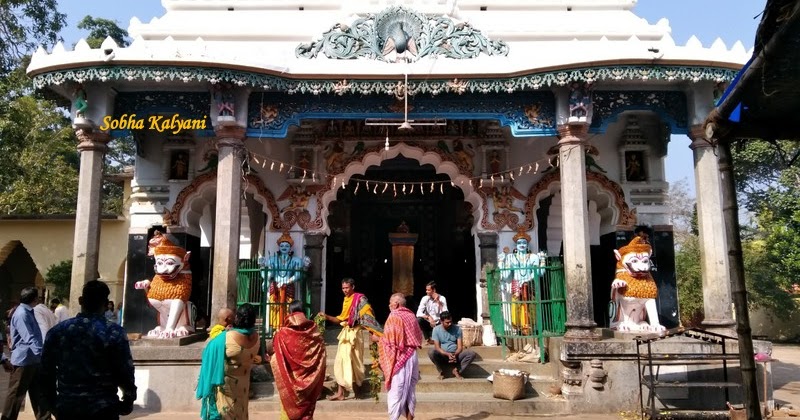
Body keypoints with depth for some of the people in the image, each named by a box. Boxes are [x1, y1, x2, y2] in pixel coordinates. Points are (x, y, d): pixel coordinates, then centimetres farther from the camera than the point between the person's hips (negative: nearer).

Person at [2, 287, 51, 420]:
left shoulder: (28, 312, 11)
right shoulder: (21, 314, -20)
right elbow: (29, 338, -30)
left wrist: (41, 354, 21)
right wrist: (43, 354, -39)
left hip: (33, 359, 9)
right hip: (23, 360, -9)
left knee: (39, 392, 13)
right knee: (16, 394, 3)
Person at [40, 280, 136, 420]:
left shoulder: (57, 331, 1)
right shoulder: (114, 333, -10)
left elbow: (47, 372, 6)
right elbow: (125, 373, -8)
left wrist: (53, 403, 19)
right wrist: (129, 400, 8)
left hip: (66, 407, 4)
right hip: (102, 408, -3)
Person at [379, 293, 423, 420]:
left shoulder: (394, 316, -11)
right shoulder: (411, 315, 10)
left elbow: (389, 339, -15)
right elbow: (418, 337, 14)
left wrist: (378, 339, 1)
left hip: (399, 357, -7)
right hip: (412, 355, 7)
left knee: (396, 390, -2)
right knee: (410, 388, 12)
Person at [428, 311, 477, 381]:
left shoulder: (457, 329, -2)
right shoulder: (436, 329, -6)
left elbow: (460, 347, -5)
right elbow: (437, 347, -12)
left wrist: (455, 354, -26)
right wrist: (447, 354, -29)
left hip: (455, 355, 1)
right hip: (442, 355, -1)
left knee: (472, 353, -24)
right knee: (431, 352, -33)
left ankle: (456, 370, -8)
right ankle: (441, 371, -11)